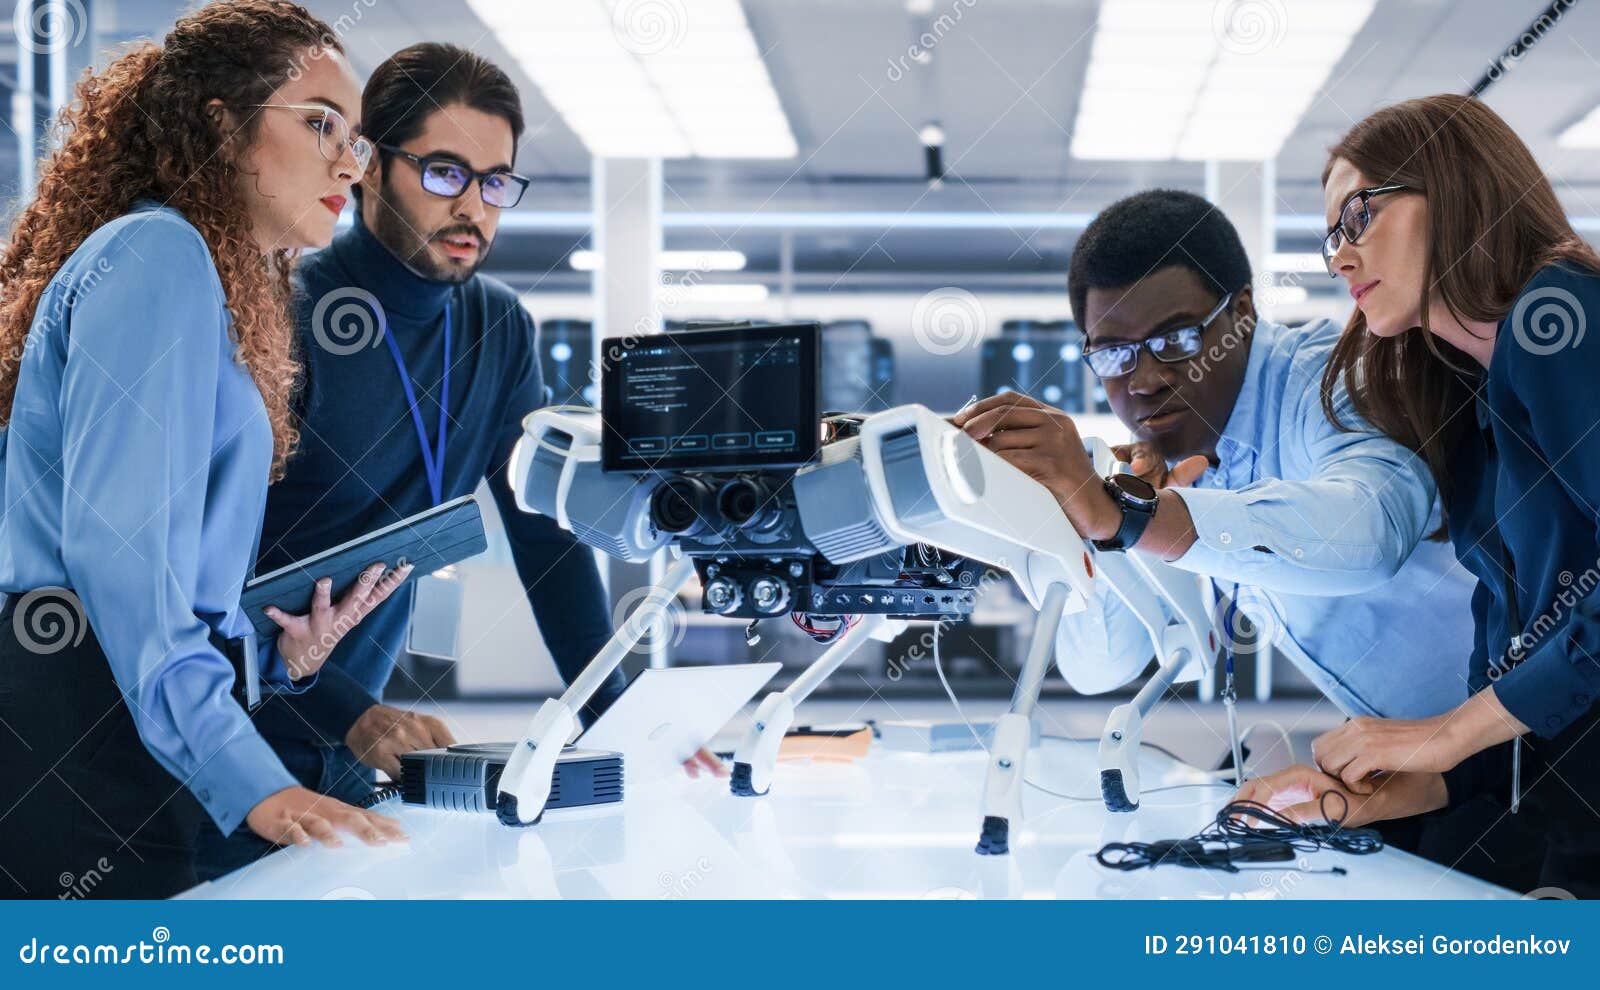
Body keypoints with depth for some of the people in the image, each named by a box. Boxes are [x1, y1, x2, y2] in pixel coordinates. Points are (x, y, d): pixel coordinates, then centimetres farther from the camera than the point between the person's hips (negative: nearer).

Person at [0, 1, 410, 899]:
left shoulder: (219, 286, 22)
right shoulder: (157, 254, -8)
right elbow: (117, 540, -20)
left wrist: (278, 653, 5)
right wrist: (250, 781, -26)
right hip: (76, 739, -9)